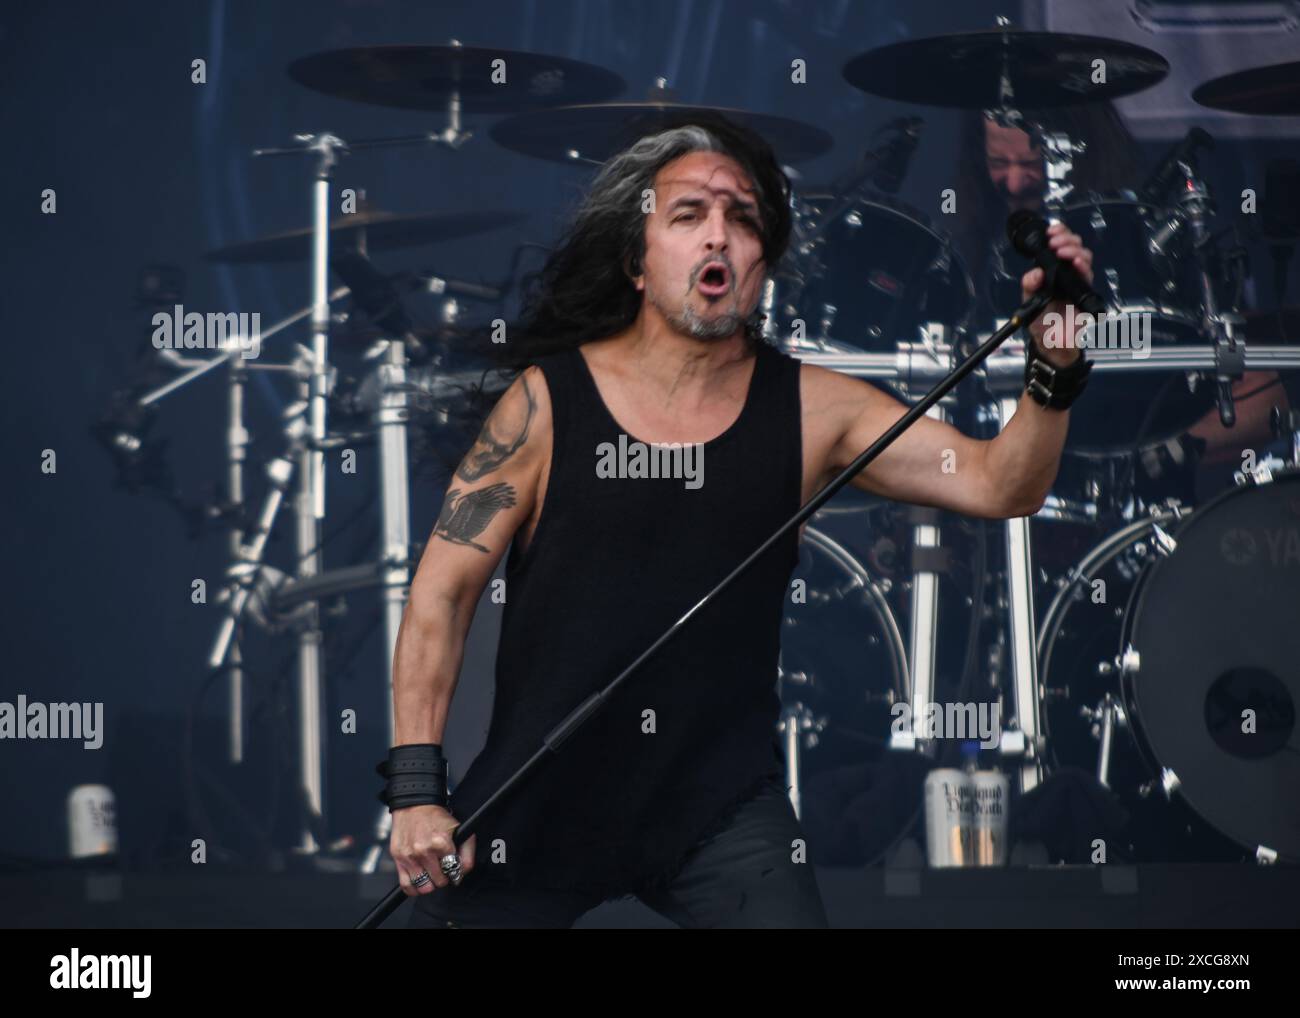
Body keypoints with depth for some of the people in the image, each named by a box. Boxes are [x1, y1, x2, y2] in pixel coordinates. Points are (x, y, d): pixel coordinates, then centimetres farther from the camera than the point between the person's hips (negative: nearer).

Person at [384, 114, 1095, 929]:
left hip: (722, 807, 1)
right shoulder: (548, 401, -5)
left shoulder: (811, 410, -1)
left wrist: (1056, 369, -26)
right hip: (538, 799, 0)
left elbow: (999, 486, -8)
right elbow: (443, 591, -3)